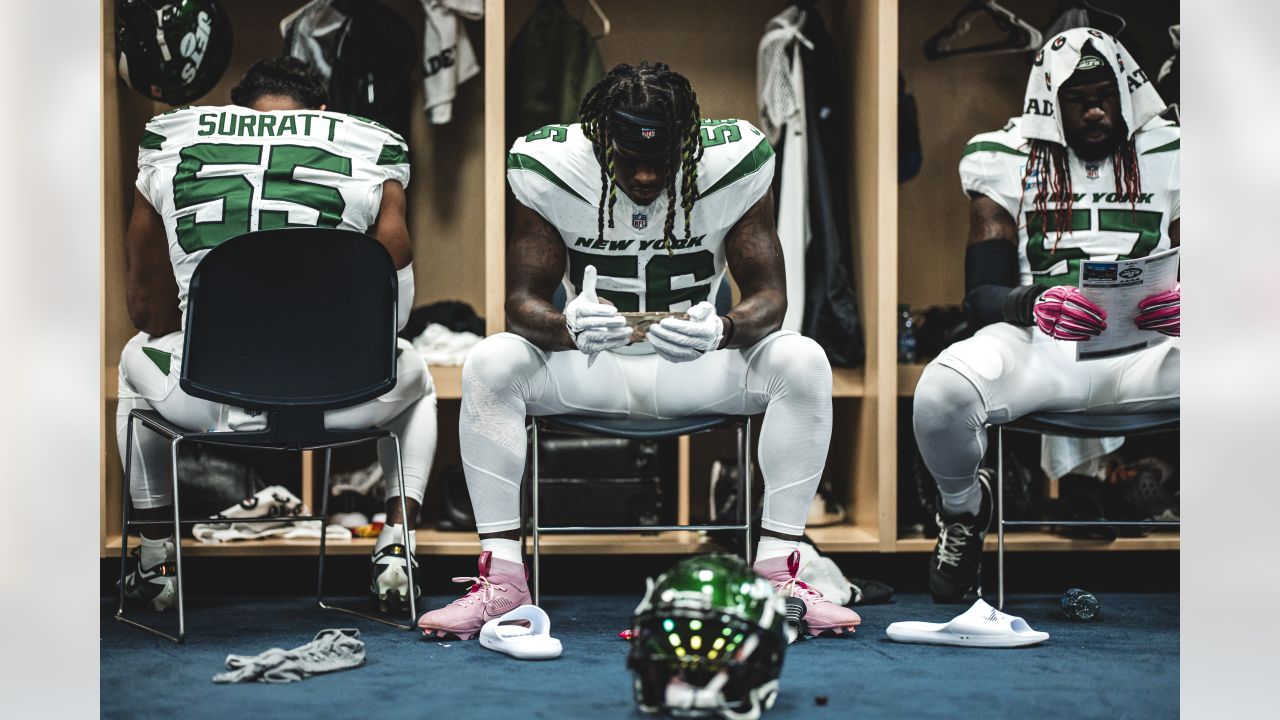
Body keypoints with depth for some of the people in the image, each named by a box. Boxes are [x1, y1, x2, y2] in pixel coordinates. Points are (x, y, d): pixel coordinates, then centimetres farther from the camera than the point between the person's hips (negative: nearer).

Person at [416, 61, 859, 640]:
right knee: (490, 363, -28)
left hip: (698, 365, 0)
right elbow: (523, 298, -14)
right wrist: (569, 328, -39)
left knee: (803, 363, -27)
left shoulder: (734, 164, -16)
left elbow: (769, 295, -13)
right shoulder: (549, 169, -16)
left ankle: (778, 574, -20)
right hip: (589, 367, 0)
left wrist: (724, 331, -38)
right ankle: (501, 579, -21)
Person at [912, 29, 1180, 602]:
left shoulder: (1167, 157, 16)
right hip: (1036, 342, -1)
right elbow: (982, 296, 4)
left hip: (1140, 349, 1)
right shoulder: (1008, 161, 12)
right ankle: (963, 507, 4)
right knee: (942, 394, -36)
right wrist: (1034, 305, -21)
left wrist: (1186, 306, -16)